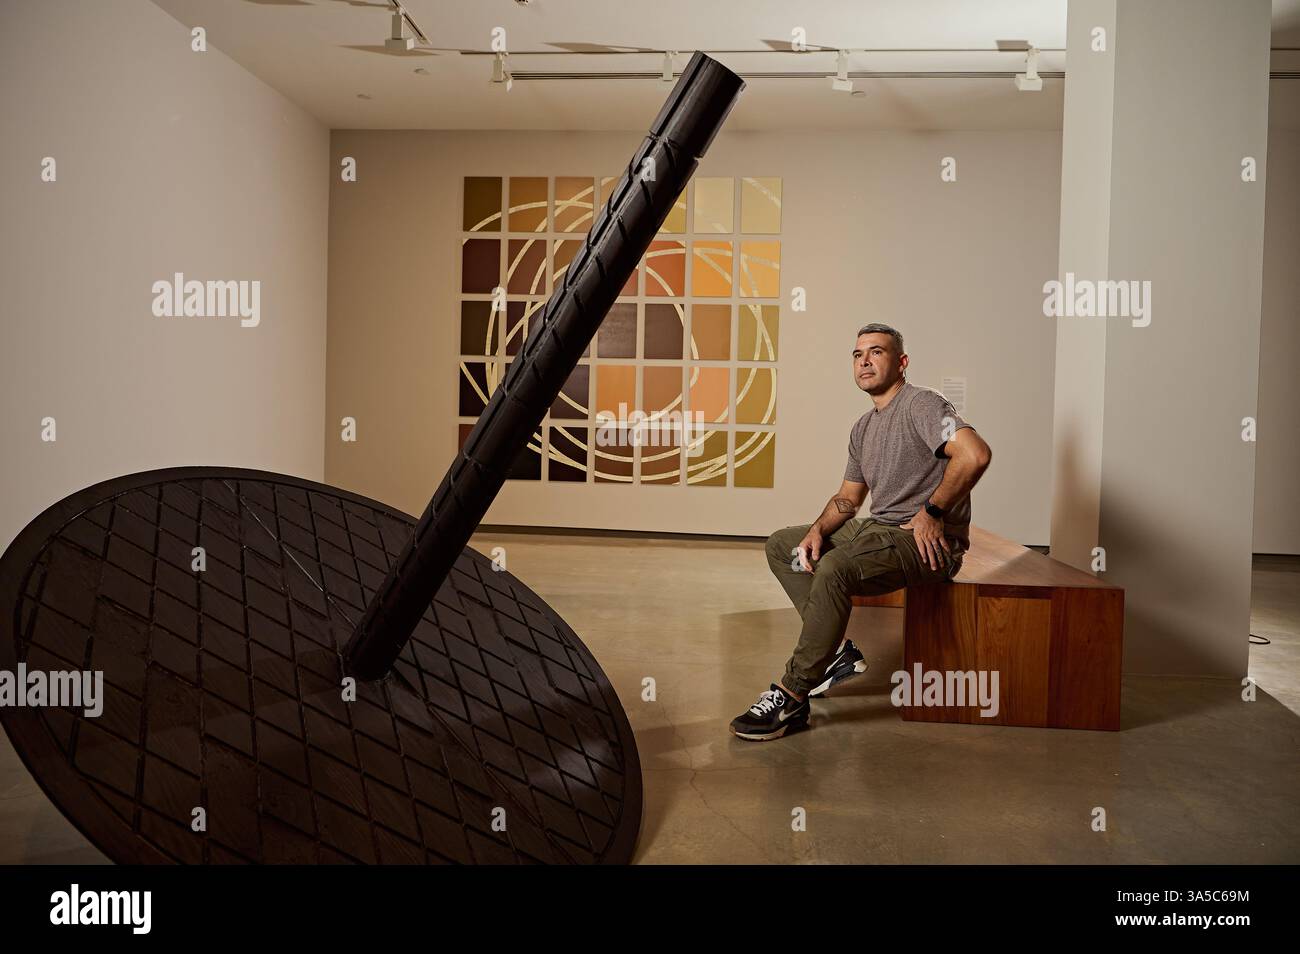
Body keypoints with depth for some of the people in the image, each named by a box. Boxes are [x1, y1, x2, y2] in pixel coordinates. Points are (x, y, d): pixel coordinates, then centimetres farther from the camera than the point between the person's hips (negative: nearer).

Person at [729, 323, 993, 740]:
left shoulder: (921, 403, -9)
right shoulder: (862, 429, 19)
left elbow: (976, 454, -25)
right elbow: (848, 497, 21)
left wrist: (931, 511, -19)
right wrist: (818, 530, 1)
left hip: (926, 542, -10)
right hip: (876, 530, 10)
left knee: (835, 569, -35)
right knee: (781, 546, 9)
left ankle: (791, 697, -25)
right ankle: (838, 650, -1)